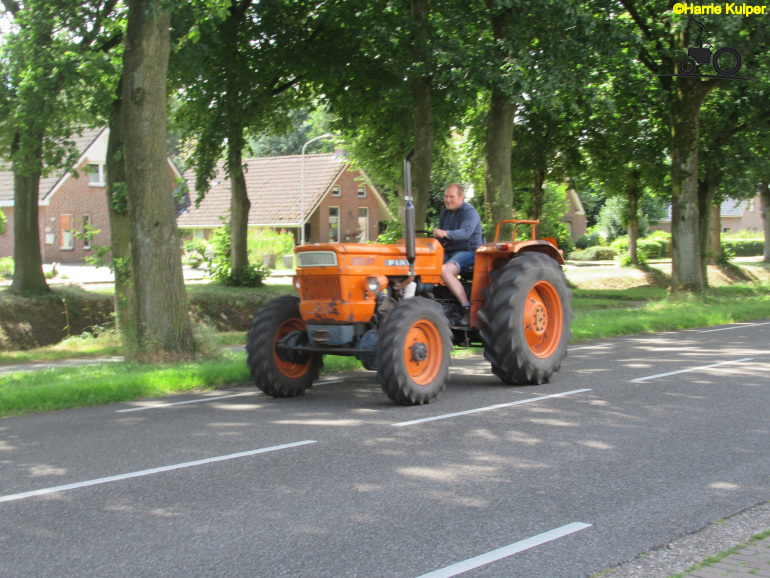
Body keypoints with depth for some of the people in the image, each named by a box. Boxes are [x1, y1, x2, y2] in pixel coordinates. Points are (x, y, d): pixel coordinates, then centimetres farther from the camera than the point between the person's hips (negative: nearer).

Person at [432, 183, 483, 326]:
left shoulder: (470, 212, -10)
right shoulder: (445, 214, 16)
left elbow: (466, 232, -28)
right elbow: (439, 235, 21)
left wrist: (446, 234, -45)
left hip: (468, 251, -8)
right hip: (448, 252, 8)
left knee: (445, 271, -34)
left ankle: (467, 307, -31)